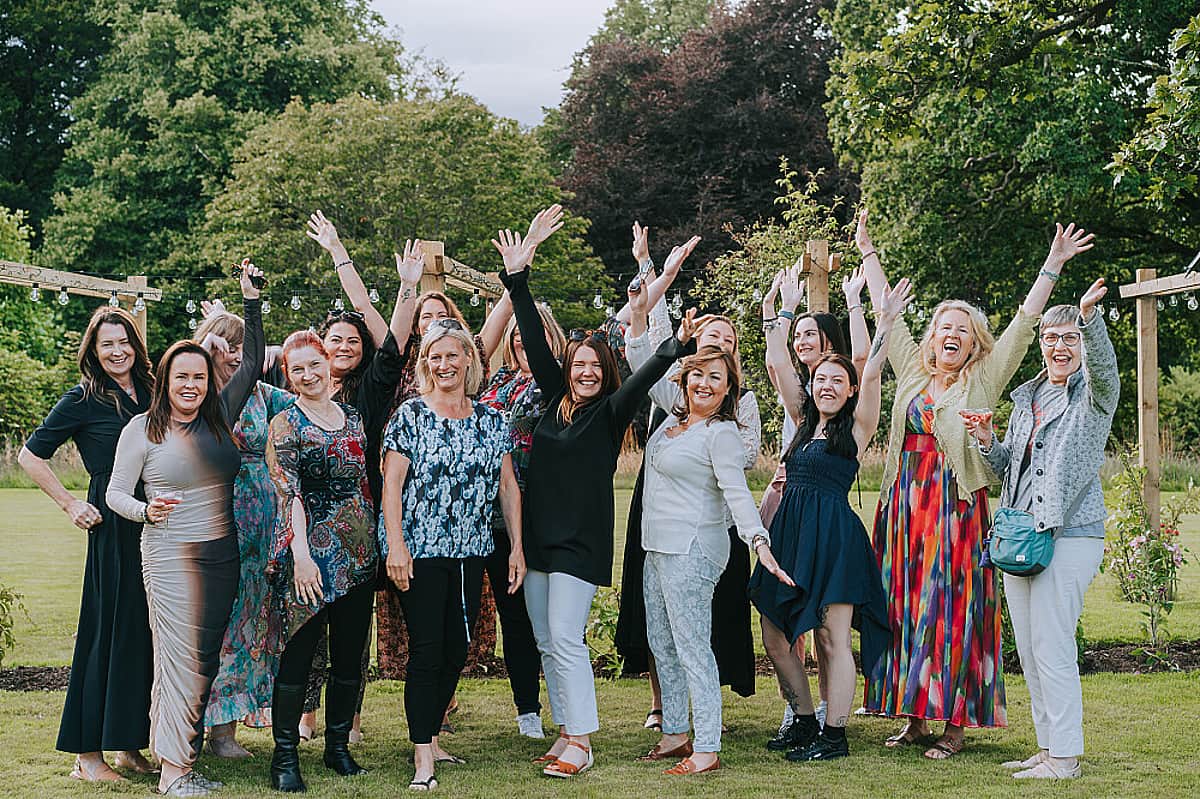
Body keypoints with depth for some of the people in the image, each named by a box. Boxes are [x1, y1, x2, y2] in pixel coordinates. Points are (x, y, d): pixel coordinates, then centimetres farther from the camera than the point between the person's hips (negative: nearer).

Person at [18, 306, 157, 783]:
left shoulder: (150, 393, 13)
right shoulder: (84, 399, -2)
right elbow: (30, 457, 0)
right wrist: (69, 504, -3)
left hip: (157, 525, 6)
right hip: (112, 529, -5)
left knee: (147, 630, 7)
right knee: (109, 629, -5)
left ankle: (129, 743, 17)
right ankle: (88, 754, 2)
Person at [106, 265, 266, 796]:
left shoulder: (218, 416, 8)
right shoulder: (141, 429, -1)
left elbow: (253, 364, 11)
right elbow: (115, 492, 3)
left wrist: (251, 301, 5)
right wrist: (146, 509, -18)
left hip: (223, 553, 5)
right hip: (169, 554, -5)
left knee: (207, 658, 7)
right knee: (182, 658, -8)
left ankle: (185, 754, 16)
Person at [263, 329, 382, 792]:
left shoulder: (352, 417, 13)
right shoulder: (285, 425, -3)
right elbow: (289, 495, -11)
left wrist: (376, 543, 12)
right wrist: (302, 555, -18)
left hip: (359, 551, 6)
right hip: (309, 551, -5)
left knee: (350, 656, 10)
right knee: (298, 654, -3)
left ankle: (338, 746, 23)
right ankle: (285, 756, 6)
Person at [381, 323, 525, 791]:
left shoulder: (491, 421, 9)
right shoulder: (410, 416, -3)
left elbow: (508, 487, 11)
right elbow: (391, 484, -7)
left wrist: (517, 547, 7)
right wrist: (395, 544, -16)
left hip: (472, 553, 5)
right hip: (421, 553, -4)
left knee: (457, 651, 9)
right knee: (426, 651, -5)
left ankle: (431, 739, 24)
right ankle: (422, 757, 0)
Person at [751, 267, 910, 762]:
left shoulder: (856, 427, 0)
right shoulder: (804, 420, 15)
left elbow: (871, 373, -13)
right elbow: (777, 362, 14)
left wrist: (885, 322, -14)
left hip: (834, 534, -7)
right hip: (791, 533, 7)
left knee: (832, 638, -4)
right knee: (775, 638, 7)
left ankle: (834, 735, 3)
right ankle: (804, 723, 20)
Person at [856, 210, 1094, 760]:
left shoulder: (983, 381, 3)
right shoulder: (913, 373, 12)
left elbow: (1024, 323, -3)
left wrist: (1053, 265, -8)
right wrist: (868, 251, 22)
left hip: (957, 507, -4)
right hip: (906, 503, 4)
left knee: (952, 610, -4)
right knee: (906, 605, 5)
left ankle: (955, 723, 0)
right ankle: (914, 714, 13)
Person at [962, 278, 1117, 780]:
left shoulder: (1093, 395, -2)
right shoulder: (1026, 399, 18)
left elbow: (1103, 363, -26)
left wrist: (1091, 317, -44)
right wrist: (986, 440, 1)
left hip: (1069, 535, -7)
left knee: (1052, 647, -9)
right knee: (1028, 649, 10)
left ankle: (1066, 757, -2)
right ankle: (1048, 747, 20)